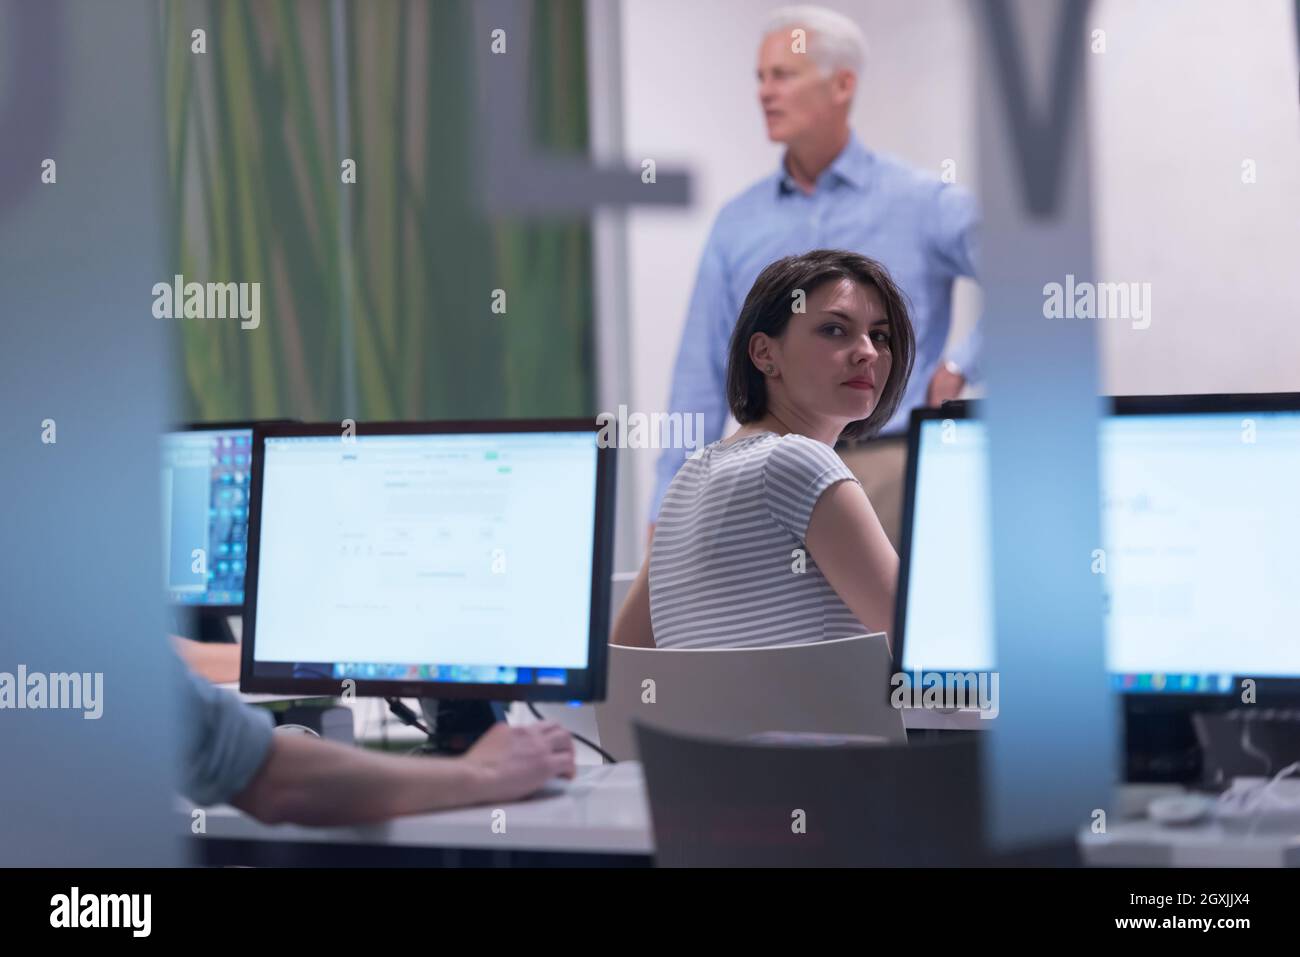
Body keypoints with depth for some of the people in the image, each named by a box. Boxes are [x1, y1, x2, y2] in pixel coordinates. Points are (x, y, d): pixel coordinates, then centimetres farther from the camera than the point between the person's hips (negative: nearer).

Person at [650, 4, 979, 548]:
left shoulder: (919, 204, 2)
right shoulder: (738, 223, 12)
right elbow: (702, 379, 12)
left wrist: (961, 365, -9)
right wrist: (669, 510, 7)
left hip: (888, 468, -3)